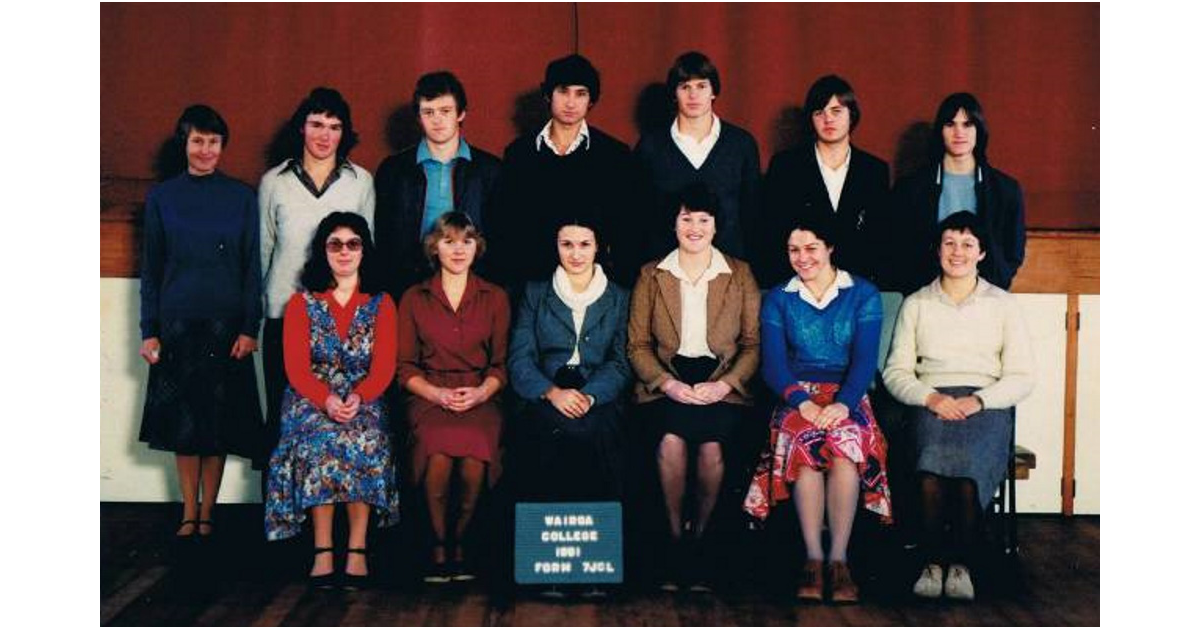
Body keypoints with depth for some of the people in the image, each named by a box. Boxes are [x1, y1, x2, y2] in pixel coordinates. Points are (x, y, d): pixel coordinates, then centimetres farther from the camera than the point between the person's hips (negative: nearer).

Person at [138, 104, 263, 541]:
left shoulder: (241, 197, 3)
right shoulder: (162, 197, 4)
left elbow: (252, 266, 3)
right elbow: (151, 268, 6)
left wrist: (249, 328, -5)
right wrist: (149, 331, 1)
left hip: (225, 324, -1)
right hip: (177, 321, 1)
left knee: (219, 421, 2)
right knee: (182, 421, 4)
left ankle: (207, 514, 13)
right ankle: (189, 515, 14)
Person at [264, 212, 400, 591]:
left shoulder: (381, 304, 12)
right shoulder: (302, 303, 11)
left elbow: (384, 367, 1)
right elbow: (296, 366, -1)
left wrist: (357, 398, -20)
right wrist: (327, 400, -20)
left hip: (363, 400, 0)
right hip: (311, 400, 0)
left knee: (364, 442, -32)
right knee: (321, 442, -33)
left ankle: (357, 548, -29)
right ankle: (322, 549, -30)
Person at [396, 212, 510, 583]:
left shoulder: (495, 298, 16)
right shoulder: (414, 299, 14)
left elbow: (501, 364, 12)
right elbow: (405, 367, 10)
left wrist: (480, 392, -8)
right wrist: (438, 394, -8)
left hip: (480, 397, 0)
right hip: (429, 397, 0)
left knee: (474, 453, -34)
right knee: (439, 450, -35)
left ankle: (458, 543, -13)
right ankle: (439, 547, -16)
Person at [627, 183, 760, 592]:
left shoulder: (740, 274, 13)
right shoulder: (651, 275, 13)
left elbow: (753, 344, 8)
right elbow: (638, 344, 8)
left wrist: (725, 384, -9)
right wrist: (666, 383, -10)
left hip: (722, 384, 0)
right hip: (666, 382, 0)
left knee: (711, 446, -31)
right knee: (672, 440, -32)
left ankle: (700, 535, -9)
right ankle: (675, 535, -13)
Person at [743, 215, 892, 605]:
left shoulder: (863, 295, 10)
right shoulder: (778, 300, 13)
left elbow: (865, 359, -1)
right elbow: (773, 365, 3)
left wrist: (843, 403, -20)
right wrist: (802, 401, -17)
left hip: (847, 396, 0)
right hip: (797, 396, 1)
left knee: (846, 445, -35)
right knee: (803, 443, -35)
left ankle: (838, 559, -33)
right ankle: (813, 559, -32)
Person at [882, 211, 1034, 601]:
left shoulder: (1004, 305, 13)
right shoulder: (916, 305, 16)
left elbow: (1022, 377, 8)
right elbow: (895, 371, 11)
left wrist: (978, 400, -11)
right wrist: (930, 397, -10)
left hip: (987, 404, 0)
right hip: (931, 402, 1)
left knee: (970, 471, -34)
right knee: (931, 472, -34)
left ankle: (961, 562, -19)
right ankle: (932, 561, -20)